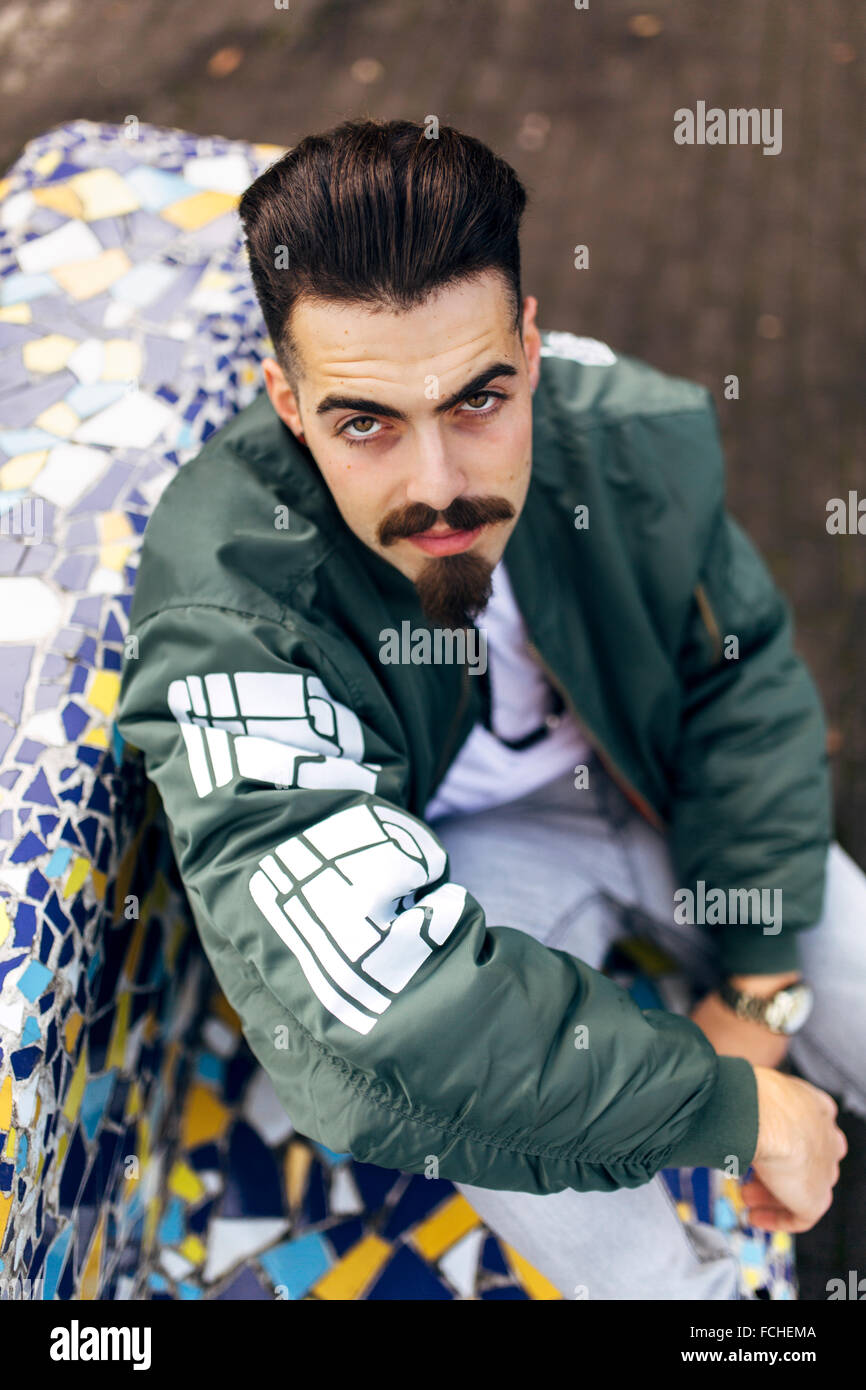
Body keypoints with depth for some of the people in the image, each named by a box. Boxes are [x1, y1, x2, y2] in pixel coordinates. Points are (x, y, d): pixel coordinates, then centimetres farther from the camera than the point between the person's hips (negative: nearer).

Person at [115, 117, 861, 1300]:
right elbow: (380, 1003, -42)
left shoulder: (636, 435, -22)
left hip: (653, 781, 5)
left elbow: (749, 688, -6)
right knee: (476, 1080, -34)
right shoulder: (226, 602, -35)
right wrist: (736, 1105, -34)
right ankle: (671, 1279, -2)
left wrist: (758, 986, -11)